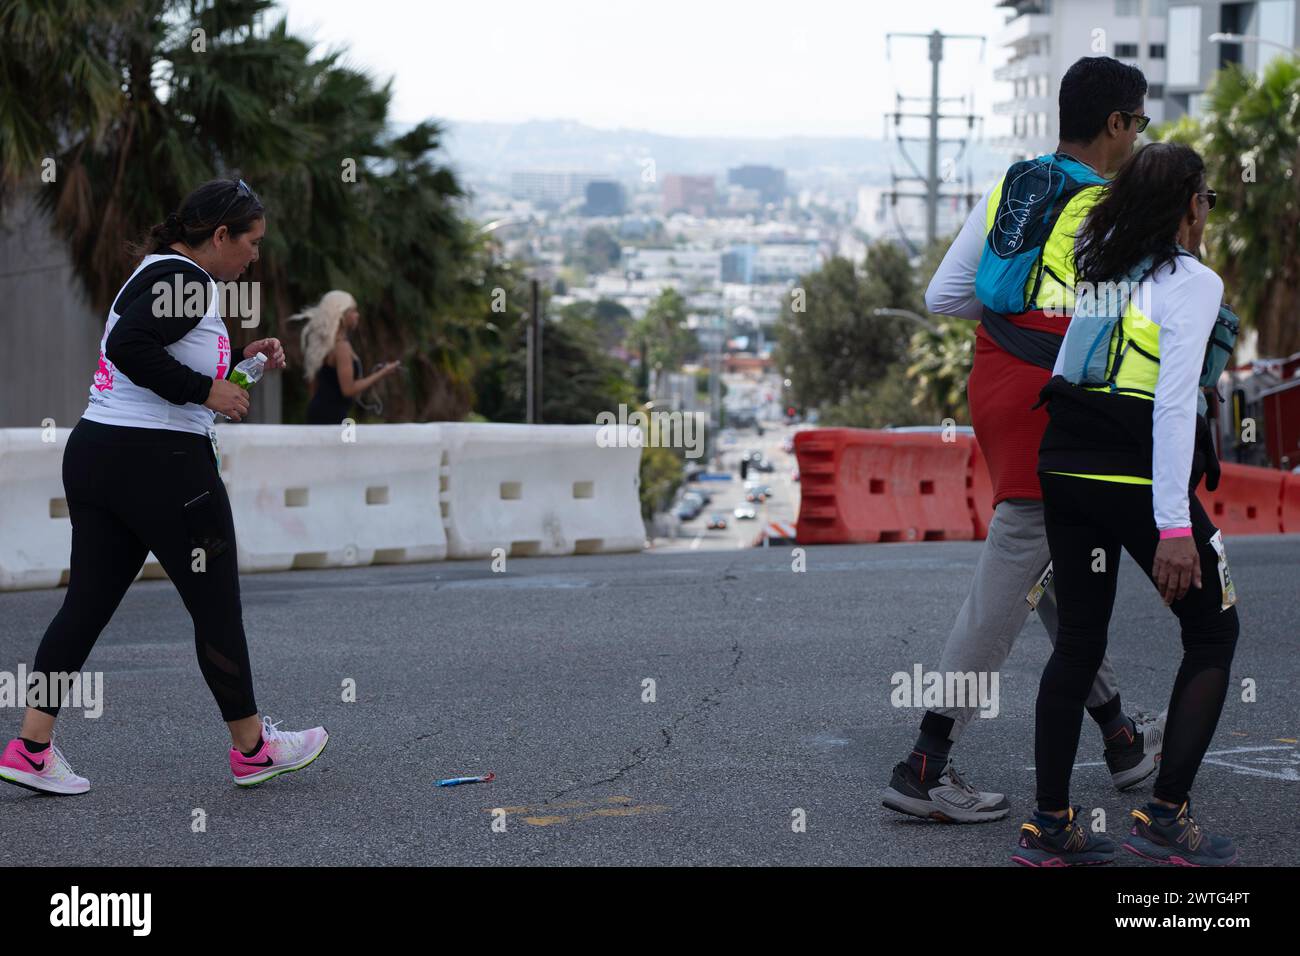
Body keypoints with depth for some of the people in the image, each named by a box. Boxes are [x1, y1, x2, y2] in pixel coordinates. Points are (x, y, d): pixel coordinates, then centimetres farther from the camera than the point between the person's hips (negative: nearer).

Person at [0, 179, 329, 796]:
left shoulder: (162, 273, 19)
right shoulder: (184, 278, -13)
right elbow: (130, 348, -26)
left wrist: (241, 358, 17)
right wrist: (208, 390, -20)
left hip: (93, 451, 10)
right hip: (161, 460, -10)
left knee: (87, 601, 8)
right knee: (216, 606, 3)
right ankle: (252, 748, 15)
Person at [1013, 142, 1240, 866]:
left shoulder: (1101, 265, 13)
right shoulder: (1193, 282, -8)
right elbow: (1174, 405, -17)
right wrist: (1174, 526, -20)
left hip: (1065, 471, 7)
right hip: (1139, 476, -7)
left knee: (1080, 638, 14)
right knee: (1214, 630, 9)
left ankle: (1050, 825, 14)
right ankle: (1165, 816, 3)